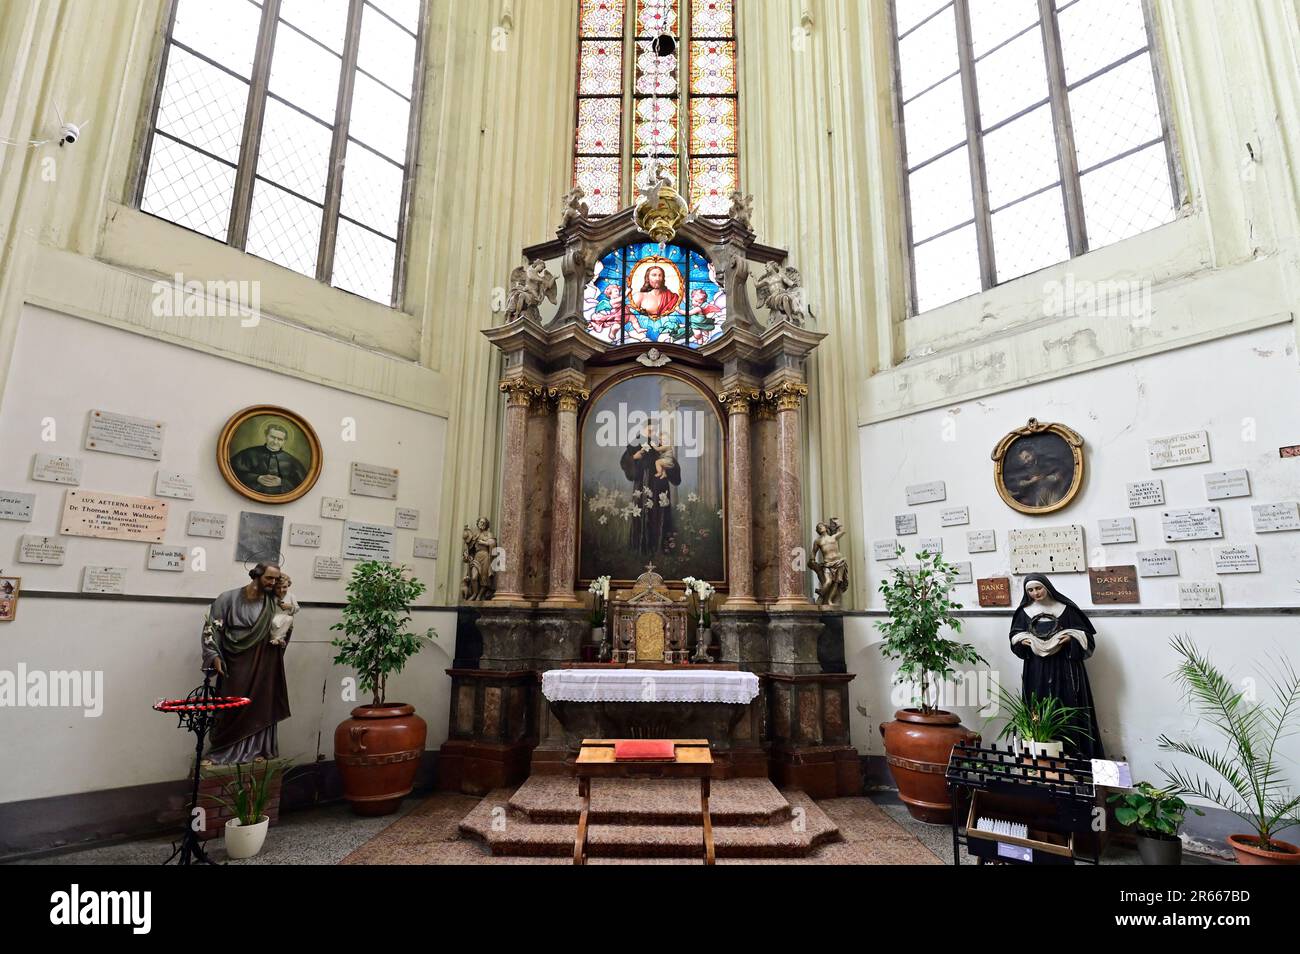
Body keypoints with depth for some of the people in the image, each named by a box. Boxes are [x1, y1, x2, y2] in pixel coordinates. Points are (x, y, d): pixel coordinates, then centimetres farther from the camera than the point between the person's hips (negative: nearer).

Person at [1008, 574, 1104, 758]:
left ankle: (1074, 755, 7)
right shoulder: (1024, 612, 7)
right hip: (1036, 670, 2)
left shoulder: (1066, 608, -1)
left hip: (1064, 669, -2)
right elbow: (1015, 636, 15)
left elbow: (1084, 634, 2)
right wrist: (1021, 641, -5)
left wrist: (1071, 638, -16)